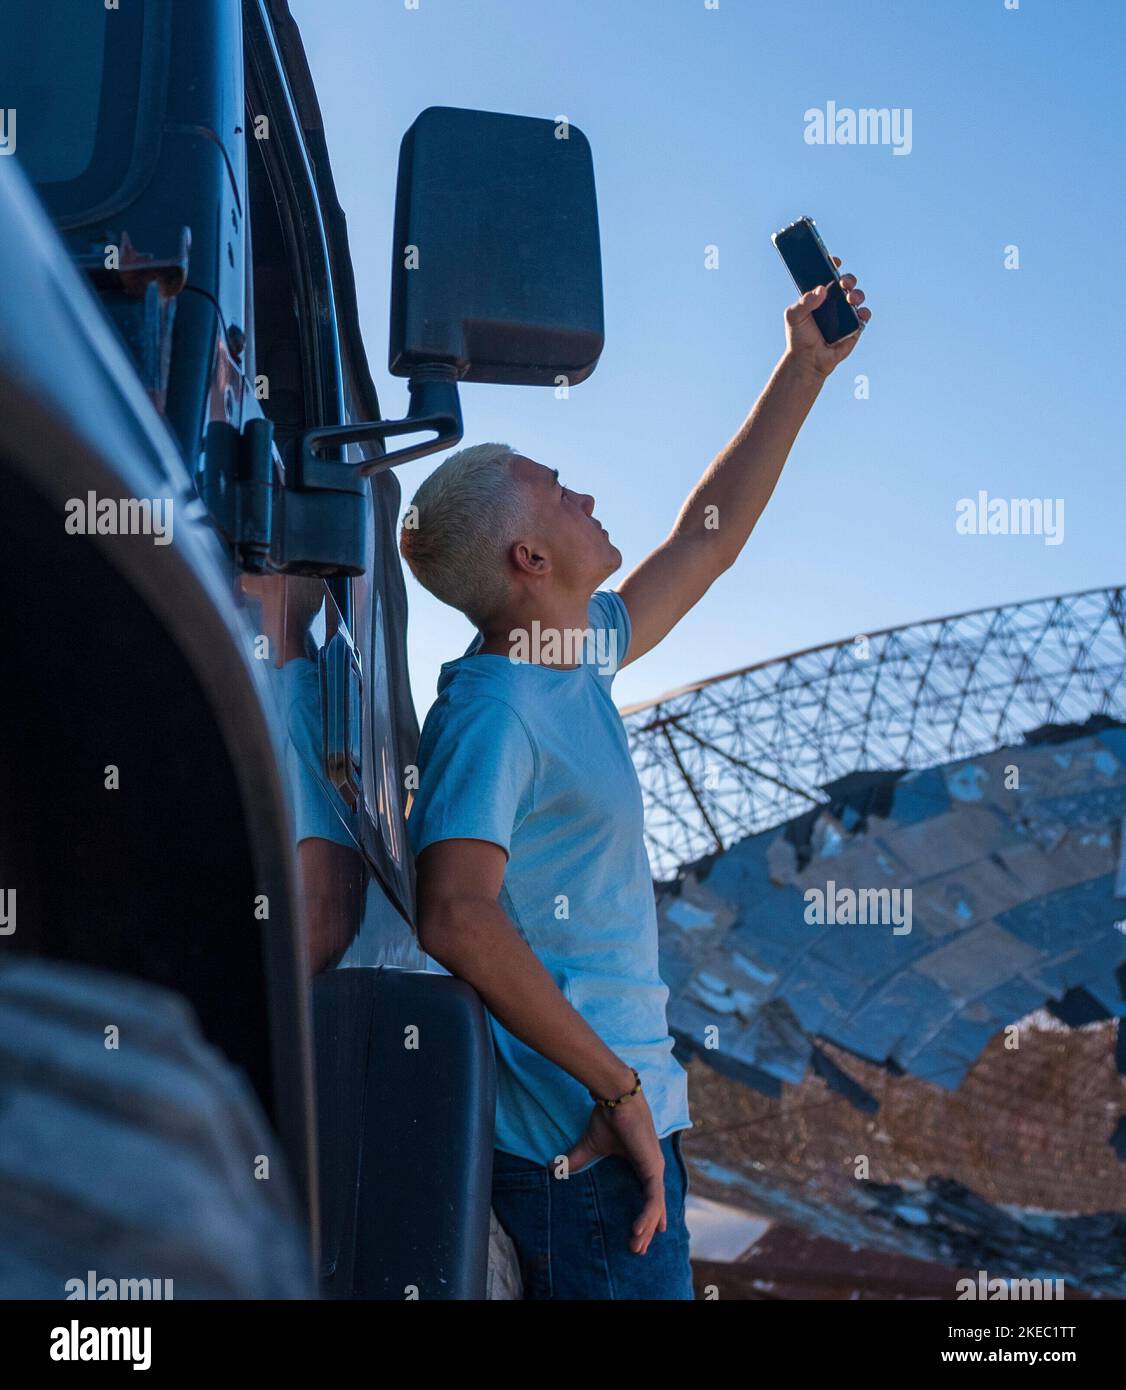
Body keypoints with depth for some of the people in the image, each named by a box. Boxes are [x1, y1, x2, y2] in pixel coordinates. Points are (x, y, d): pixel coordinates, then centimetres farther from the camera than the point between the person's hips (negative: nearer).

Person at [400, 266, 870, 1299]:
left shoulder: (578, 656, 10)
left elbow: (708, 539, 22)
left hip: (615, 1119, 9)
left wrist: (805, 371, 25)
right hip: (582, 1139, -9)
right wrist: (620, 1088, -25)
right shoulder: (493, 709, -17)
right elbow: (459, 916, -29)